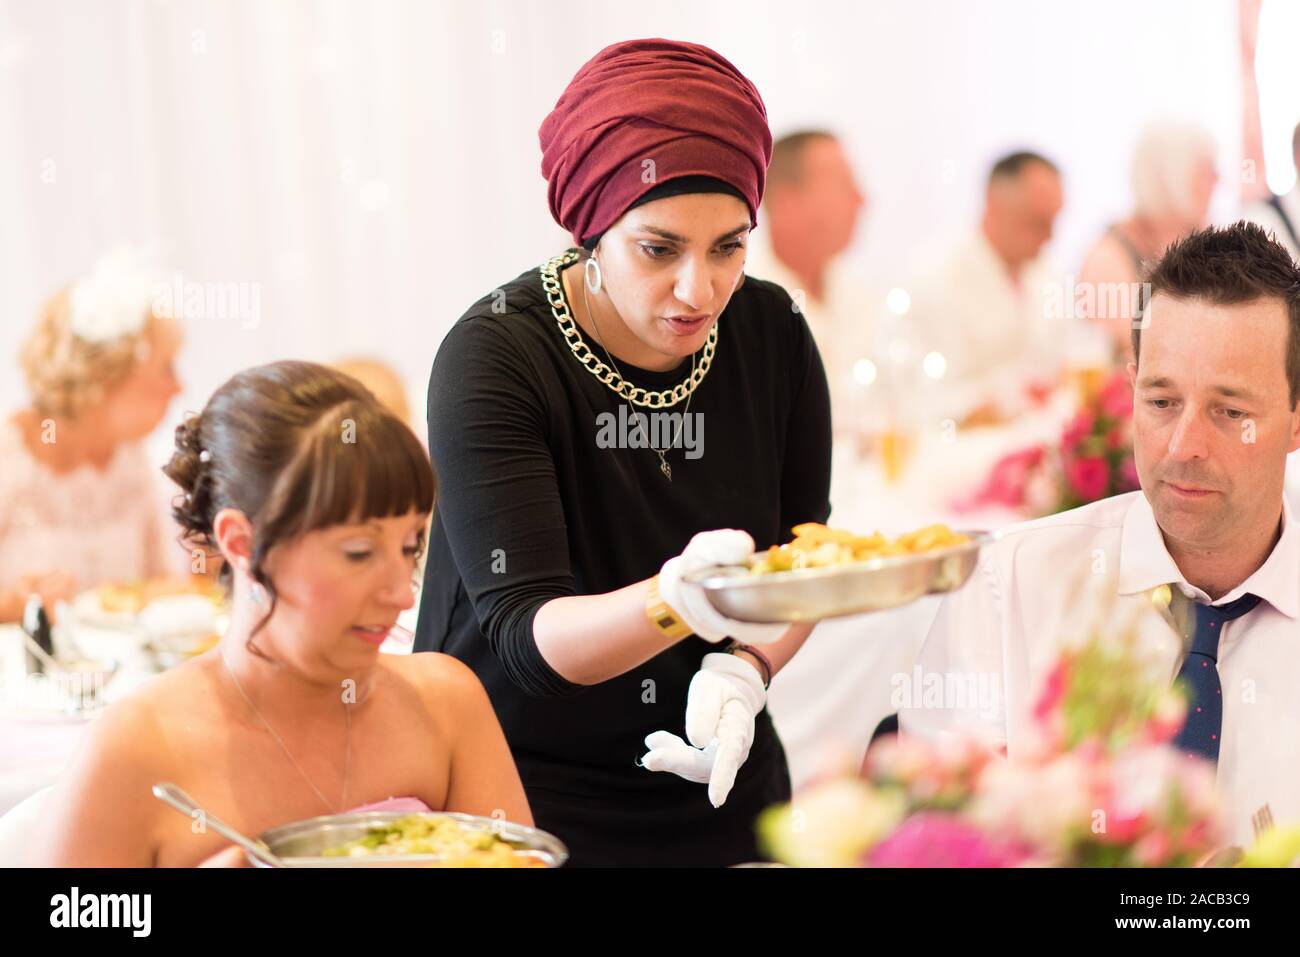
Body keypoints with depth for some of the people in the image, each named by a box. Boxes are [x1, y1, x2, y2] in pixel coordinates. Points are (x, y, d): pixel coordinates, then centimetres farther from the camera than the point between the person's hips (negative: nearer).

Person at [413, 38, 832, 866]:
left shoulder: (773, 336, -7)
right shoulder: (493, 358, -20)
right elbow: (526, 634, -27)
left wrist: (744, 670, -18)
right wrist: (678, 602, -44)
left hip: (717, 781, 4)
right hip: (526, 792, -4)